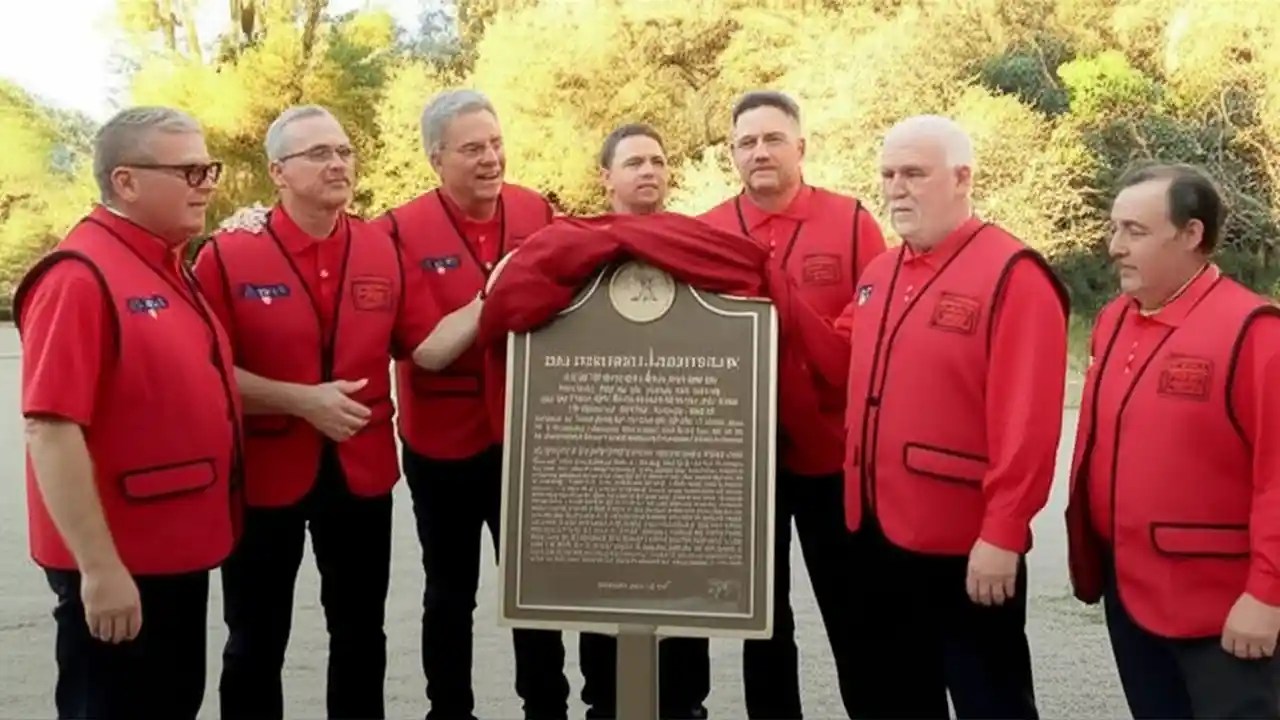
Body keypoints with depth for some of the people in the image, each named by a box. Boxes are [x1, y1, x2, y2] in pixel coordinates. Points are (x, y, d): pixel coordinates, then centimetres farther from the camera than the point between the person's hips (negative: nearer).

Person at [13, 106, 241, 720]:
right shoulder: (79, 276, -19)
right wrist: (99, 567, -23)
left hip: (177, 552, 9)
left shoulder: (169, 269, 9)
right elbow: (50, 429, -23)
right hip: (118, 567, -9)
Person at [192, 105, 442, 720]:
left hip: (362, 470, 3)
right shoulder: (227, 255, -10)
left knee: (360, 635, 19)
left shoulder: (383, 248, 0)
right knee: (256, 642, 14)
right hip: (264, 473, -3)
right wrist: (302, 399, -22)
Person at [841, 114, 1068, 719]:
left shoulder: (1012, 275, -13)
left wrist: (1003, 532, -19)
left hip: (966, 544, -7)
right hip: (876, 534, 8)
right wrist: (858, 500, 12)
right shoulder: (878, 274, 11)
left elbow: (1027, 421, -18)